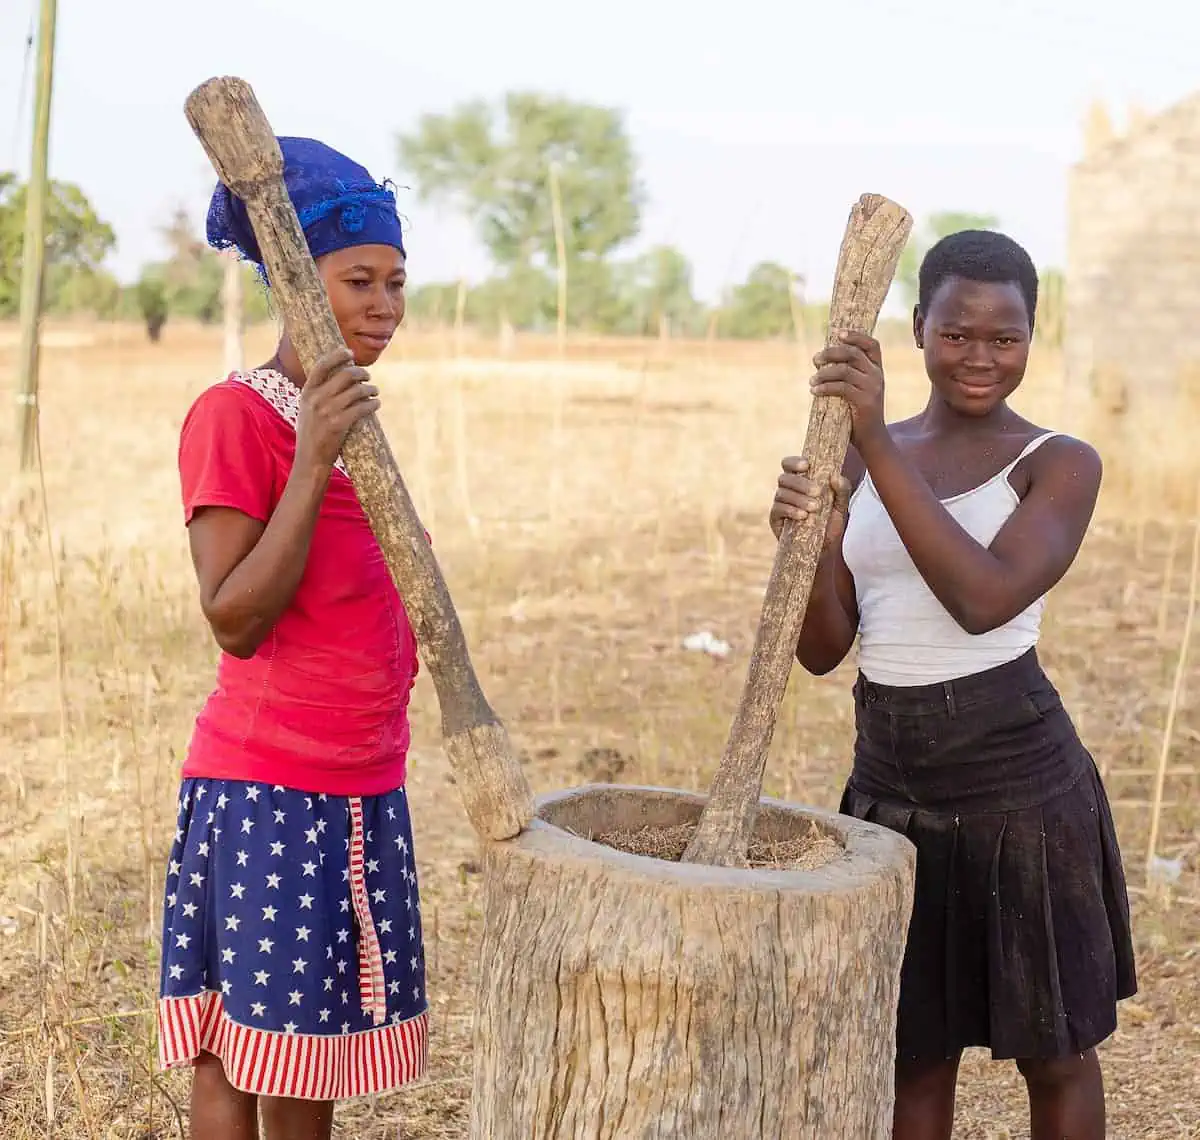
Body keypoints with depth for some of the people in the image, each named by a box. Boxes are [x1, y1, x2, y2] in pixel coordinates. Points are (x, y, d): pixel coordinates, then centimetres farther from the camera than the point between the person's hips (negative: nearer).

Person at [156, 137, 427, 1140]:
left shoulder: (350, 417, 12)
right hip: (265, 791, -7)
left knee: (315, 1059, 13)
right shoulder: (232, 415, -12)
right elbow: (234, 619, -20)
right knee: (241, 1057, 0)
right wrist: (313, 461, -25)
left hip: (361, 787, 8)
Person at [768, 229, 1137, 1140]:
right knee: (915, 1054, 14)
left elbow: (985, 598, -25)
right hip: (890, 787, 4)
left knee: (1053, 1052, 11)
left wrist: (880, 440, -26)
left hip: (1018, 786, -4)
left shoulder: (1058, 465, -7)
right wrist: (807, 544, -19)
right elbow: (824, 649, 2)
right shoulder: (861, 459, 5)